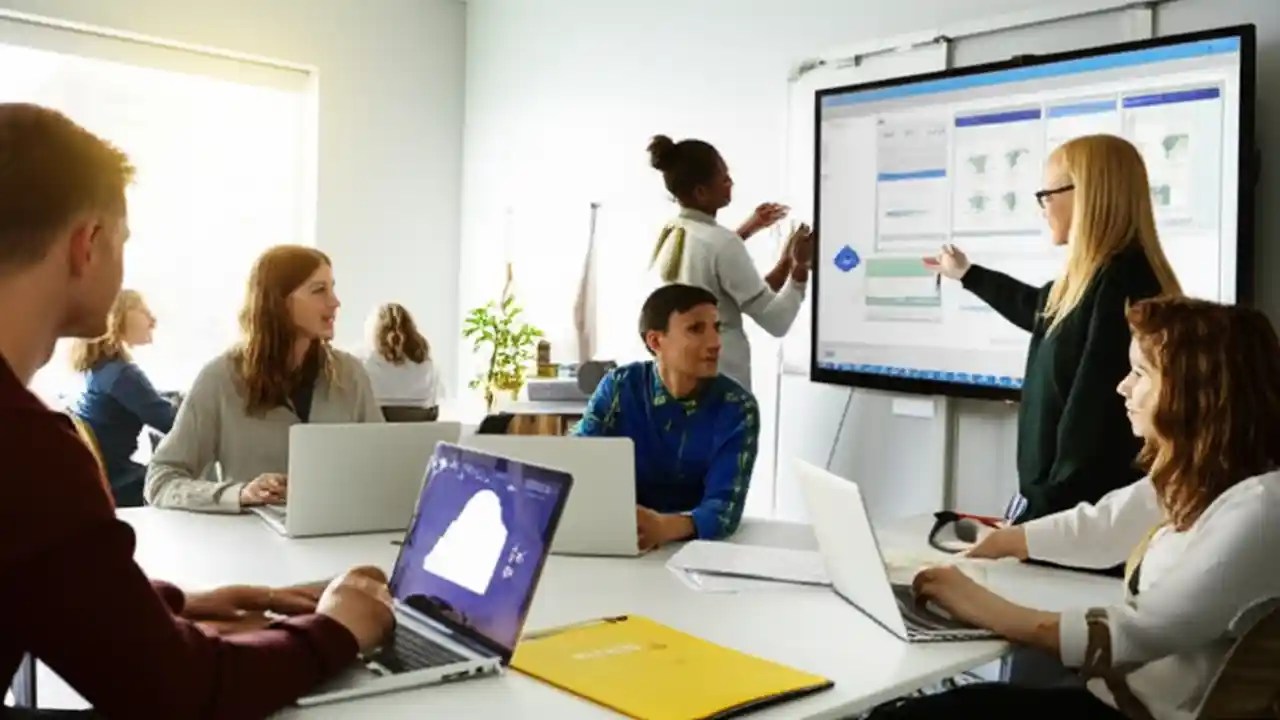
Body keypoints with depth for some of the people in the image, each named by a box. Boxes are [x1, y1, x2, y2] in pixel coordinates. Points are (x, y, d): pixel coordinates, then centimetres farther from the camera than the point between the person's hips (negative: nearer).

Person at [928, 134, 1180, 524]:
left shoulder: (1120, 283, -21)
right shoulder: (1099, 280, 10)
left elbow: (1094, 416, -25)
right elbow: (1045, 313, 33)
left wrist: (1045, 513, -22)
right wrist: (967, 274, 46)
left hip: (1075, 507, -9)